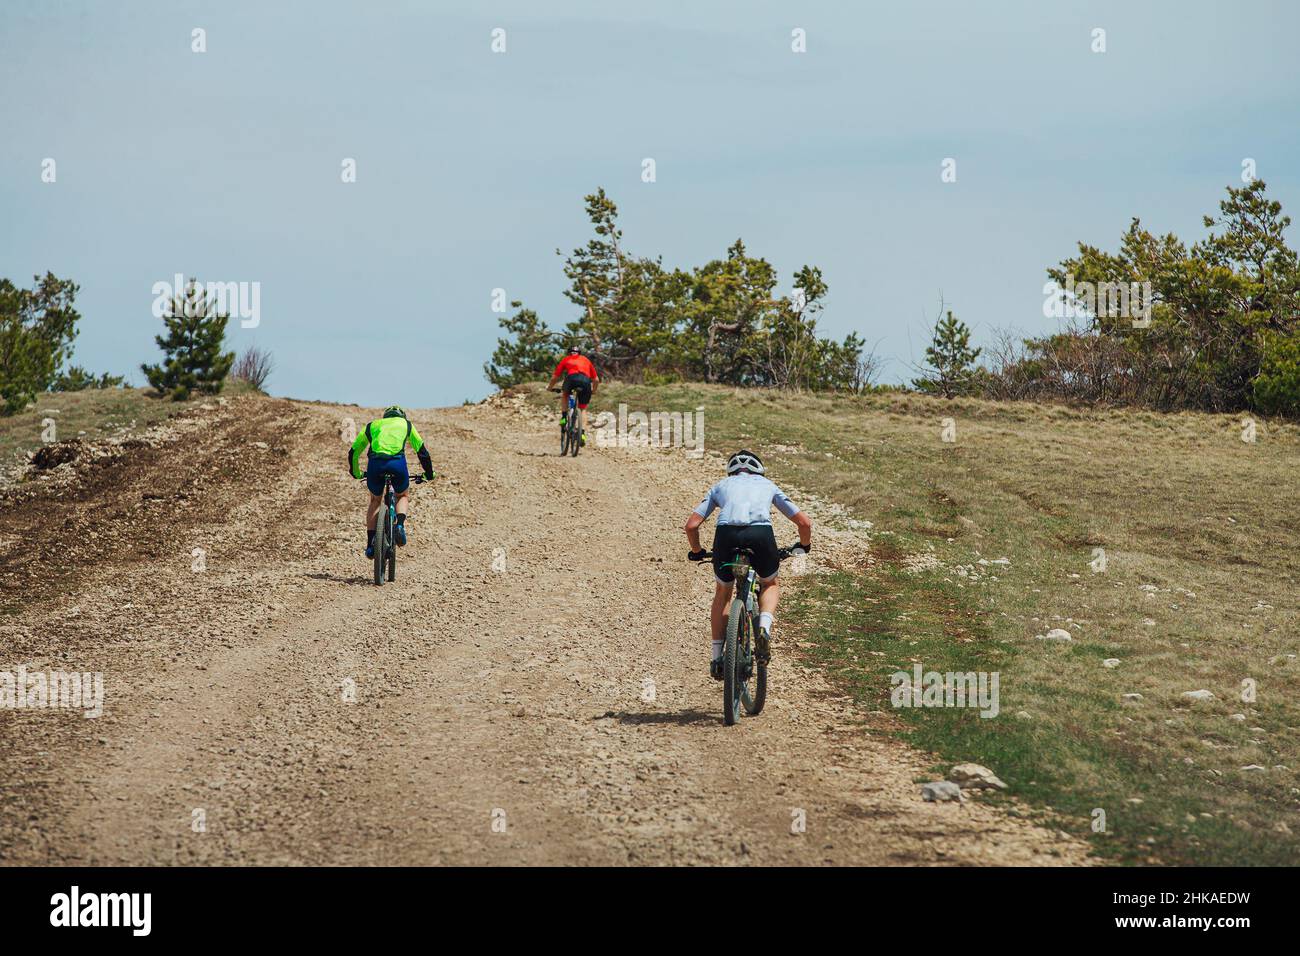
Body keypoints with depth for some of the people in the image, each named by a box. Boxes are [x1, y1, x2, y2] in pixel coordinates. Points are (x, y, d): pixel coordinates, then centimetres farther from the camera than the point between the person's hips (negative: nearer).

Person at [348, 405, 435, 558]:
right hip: (397, 462, -1)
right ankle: (400, 525, -3)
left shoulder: (372, 425, 32)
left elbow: (353, 452, 35)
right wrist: (429, 474, 44)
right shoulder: (405, 424, 29)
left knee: (375, 501, 24)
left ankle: (370, 544, 12)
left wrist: (356, 473, 52)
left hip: (374, 463, 1)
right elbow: (422, 451, 31)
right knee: (403, 496, 26)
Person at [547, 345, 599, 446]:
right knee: (583, 409, 17)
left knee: (564, 394, 33)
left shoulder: (566, 360, 30)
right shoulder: (586, 360, 34)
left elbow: (555, 377, 30)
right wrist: (593, 390, 53)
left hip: (572, 378, -2)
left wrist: (550, 387, 49)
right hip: (586, 381, 2)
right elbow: (596, 379, 35)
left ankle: (564, 417, 17)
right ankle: (583, 433, 3)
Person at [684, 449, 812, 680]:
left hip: (727, 533, 0)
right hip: (761, 533, 0)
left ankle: (717, 656, 21)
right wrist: (805, 545, 51)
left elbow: (691, 525, 22)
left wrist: (697, 552, 40)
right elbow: (804, 522, 30)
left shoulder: (721, 485, 32)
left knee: (723, 591, 27)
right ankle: (764, 628, 2)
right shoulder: (767, 485, 33)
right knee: (770, 584, 30)